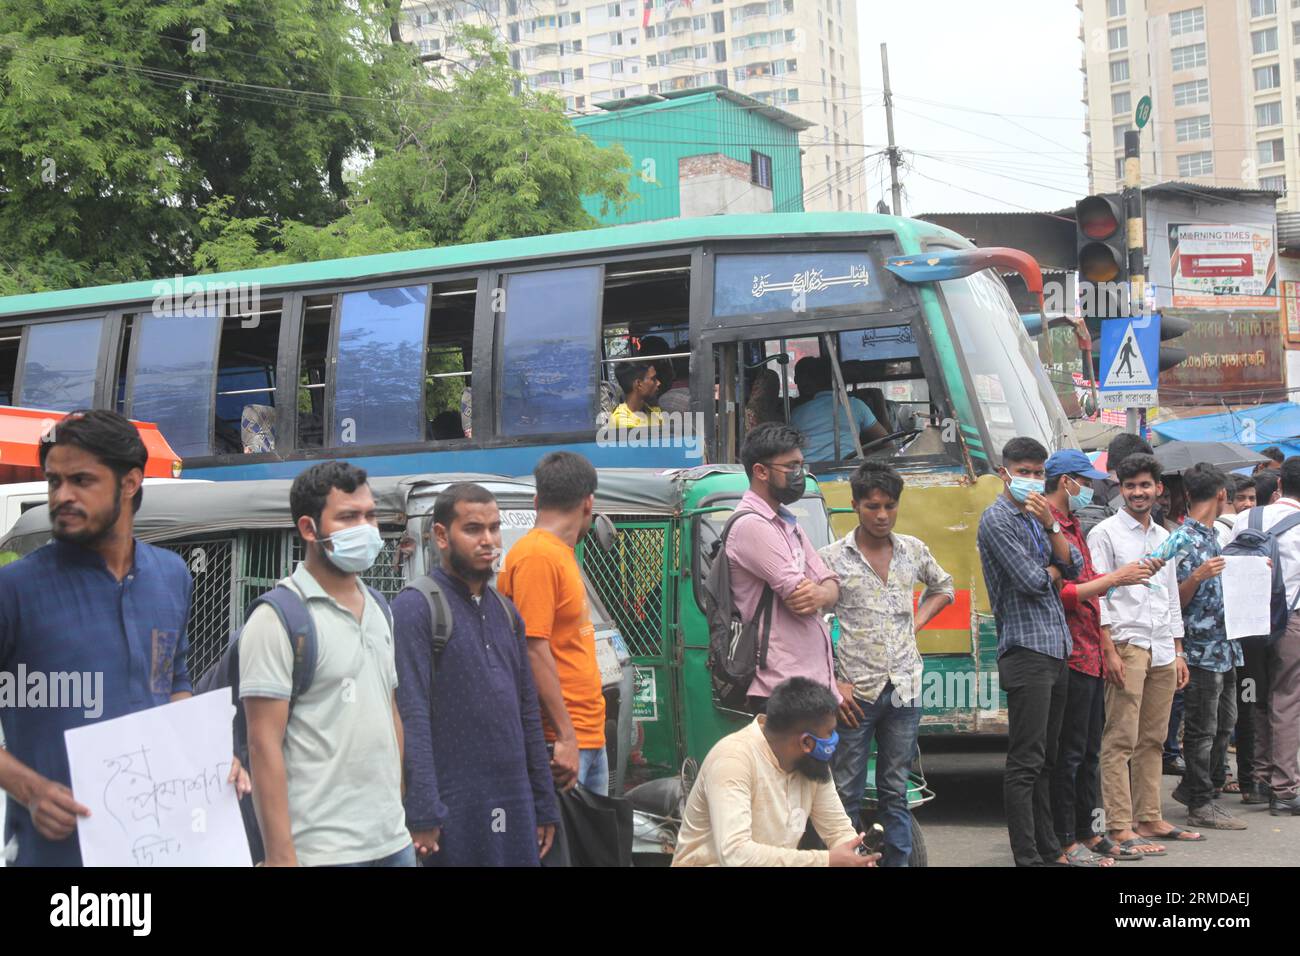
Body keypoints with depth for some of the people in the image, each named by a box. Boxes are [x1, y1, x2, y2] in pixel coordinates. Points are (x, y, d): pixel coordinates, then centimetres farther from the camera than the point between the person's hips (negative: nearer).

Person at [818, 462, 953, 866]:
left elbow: (943, 587, 27)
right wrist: (831, 684, -12)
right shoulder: (832, 557, -5)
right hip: (855, 692, -3)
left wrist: (918, 620, 9)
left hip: (904, 690, 4)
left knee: (896, 792, 11)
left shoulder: (914, 550, 7)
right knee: (847, 794, 2)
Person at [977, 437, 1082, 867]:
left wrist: (1050, 525, -8)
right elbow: (1032, 581, -16)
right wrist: (1054, 568, 6)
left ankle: (1049, 848, 19)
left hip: (1056, 648, 9)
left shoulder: (1036, 517, 18)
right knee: (1026, 762, -8)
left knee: (1046, 758, 13)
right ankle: (1028, 857, -7)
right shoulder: (998, 519, -8)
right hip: (1026, 649, -9)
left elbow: (1073, 567, 6)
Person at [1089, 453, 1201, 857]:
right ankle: (1119, 827, -8)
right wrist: (1109, 651, -15)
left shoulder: (1164, 537, 18)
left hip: (1161, 650, 6)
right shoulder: (1105, 534, -2)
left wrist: (1178, 652, 17)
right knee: (1120, 740, -8)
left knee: (1152, 739, 8)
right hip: (1125, 643, -6)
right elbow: (1097, 596, -8)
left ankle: (1149, 819, 15)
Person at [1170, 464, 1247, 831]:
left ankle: (1192, 788, 26)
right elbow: (1176, 600, -14)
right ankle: (1201, 804, 5)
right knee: (1202, 728, -2)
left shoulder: (1212, 535, 15)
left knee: (1223, 723, 15)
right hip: (1202, 648, -9)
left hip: (1224, 647, 9)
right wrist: (1198, 576, -31)